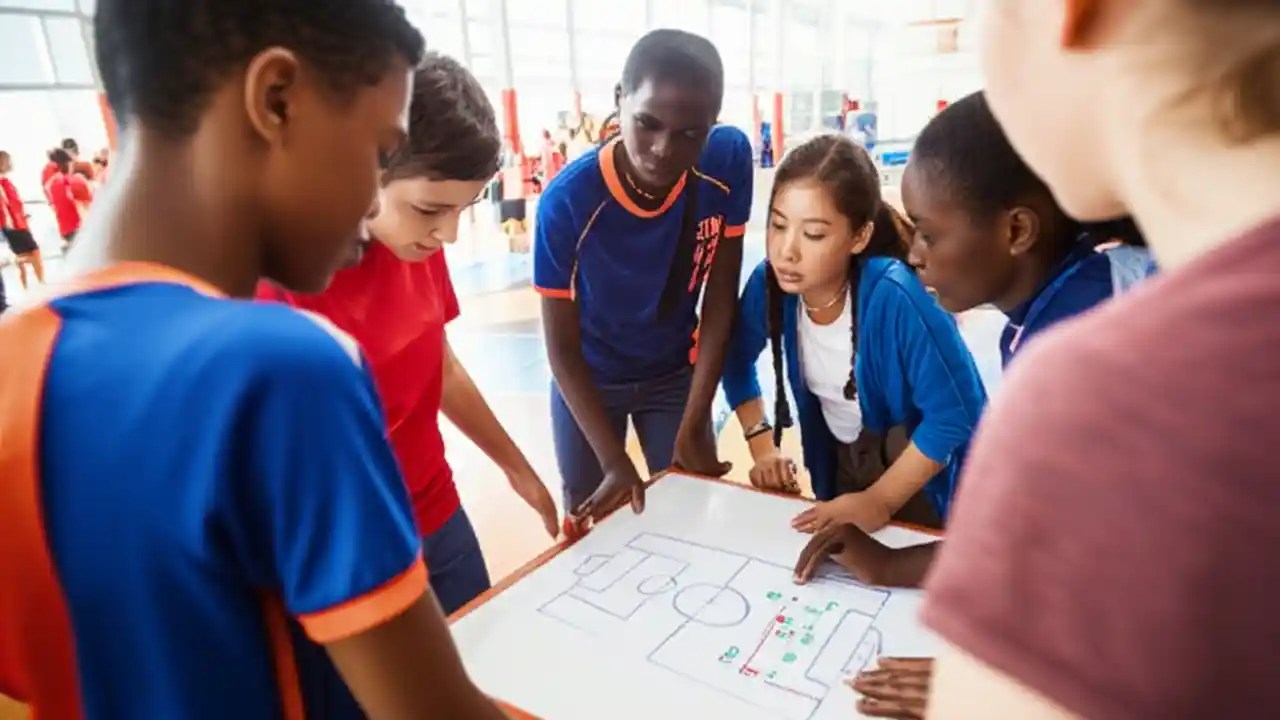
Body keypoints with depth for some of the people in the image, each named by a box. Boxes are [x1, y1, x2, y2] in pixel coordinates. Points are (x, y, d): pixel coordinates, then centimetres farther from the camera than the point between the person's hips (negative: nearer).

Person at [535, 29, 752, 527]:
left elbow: (720, 297, -16)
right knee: (589, 525, 12)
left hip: (677, 374, 2)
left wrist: (692, 429, -16)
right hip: (589, 380, -1)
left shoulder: (729, 161, -23)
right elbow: (562, 348, -21)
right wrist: (614, 462, -24)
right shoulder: (568, 201, -30)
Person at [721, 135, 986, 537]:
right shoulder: (769, 284, -18)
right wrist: (763, 448, -6)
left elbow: (956, 413, -27)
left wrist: (880, 500, -24)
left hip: (920, 476, -5)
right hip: (840, 466, 5)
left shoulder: (893, 296, -34)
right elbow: (737, 362, 0)